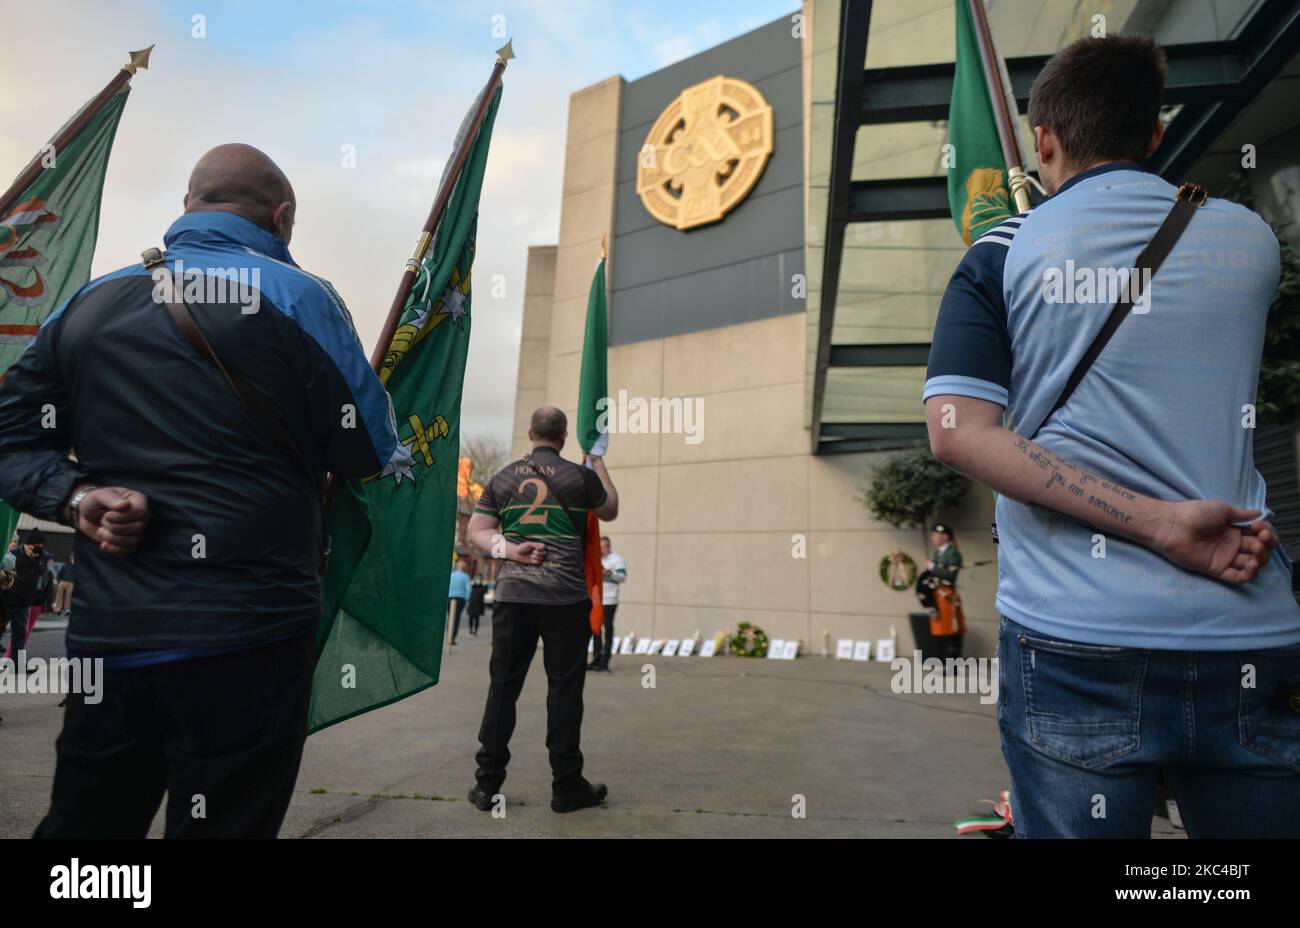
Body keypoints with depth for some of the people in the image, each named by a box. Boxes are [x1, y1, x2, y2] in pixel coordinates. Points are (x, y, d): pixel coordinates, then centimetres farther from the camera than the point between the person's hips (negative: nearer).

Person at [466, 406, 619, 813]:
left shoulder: (503, 477, 9)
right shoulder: (579, 476, -1)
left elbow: (477, 529, 7)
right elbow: (609, 511, 18)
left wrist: (508, 549, -6)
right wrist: (599, 462, 28)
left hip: (512, 594, 3)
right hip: (565, 596, -3)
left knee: (503, 686, 9)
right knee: (564, 689, 5)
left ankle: (487, 784, 16)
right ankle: (567, 786, 13)